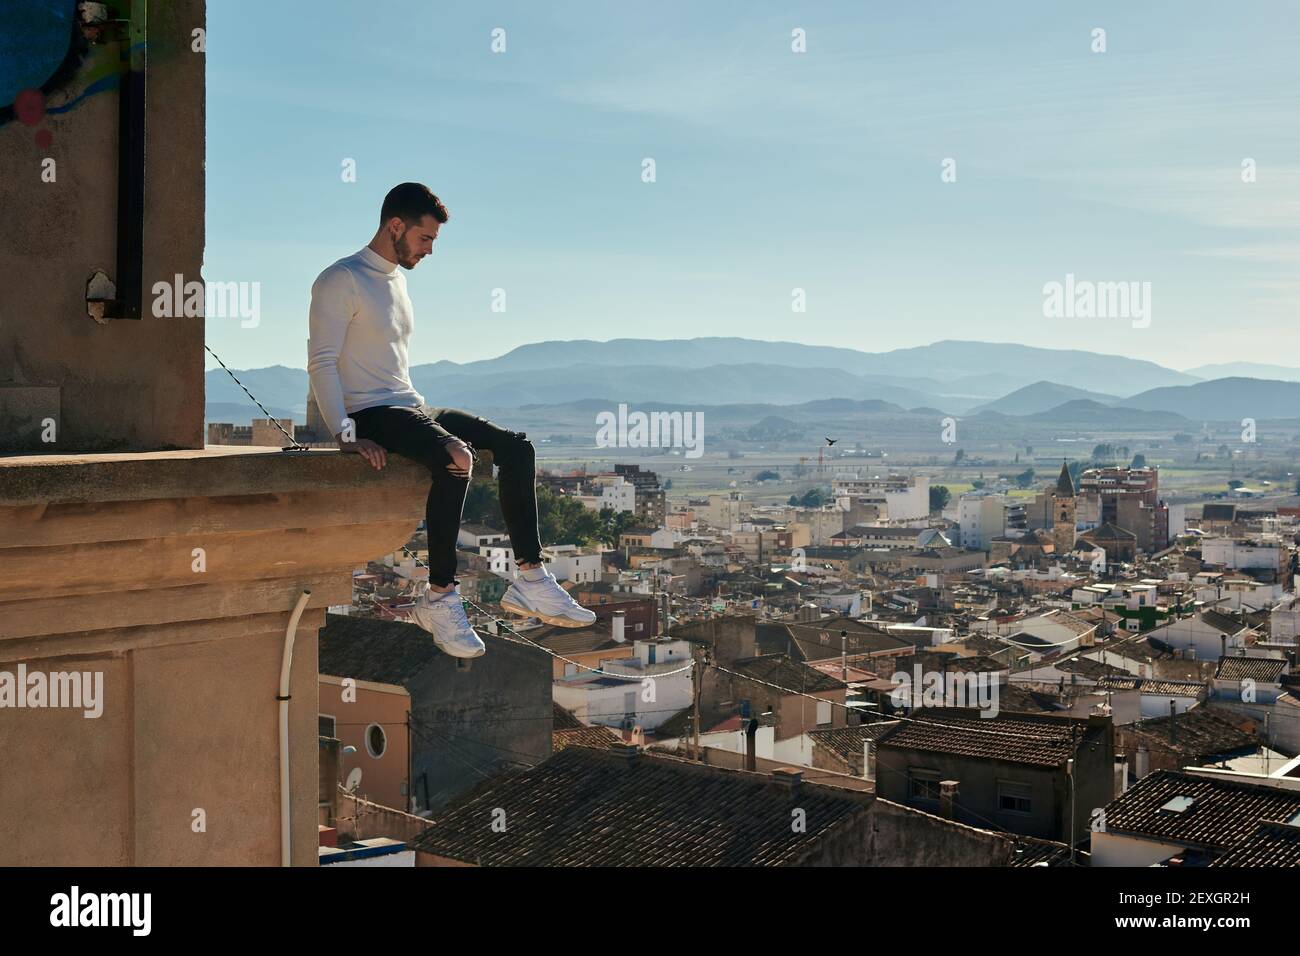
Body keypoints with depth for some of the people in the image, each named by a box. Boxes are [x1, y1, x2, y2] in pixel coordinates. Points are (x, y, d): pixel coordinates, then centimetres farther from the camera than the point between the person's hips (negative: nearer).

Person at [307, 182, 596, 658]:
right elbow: (321, 363, -15)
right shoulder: (341, 281, -7)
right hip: (370, 414, -9)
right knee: (456, 456, -35)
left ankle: (530, 580, -8)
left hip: (410, 408, 9)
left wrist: (424, 410, 15)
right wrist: (346, 435, -23)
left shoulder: (397, 280, 20)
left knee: (515, 446, -7)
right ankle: (439, 597, -29)